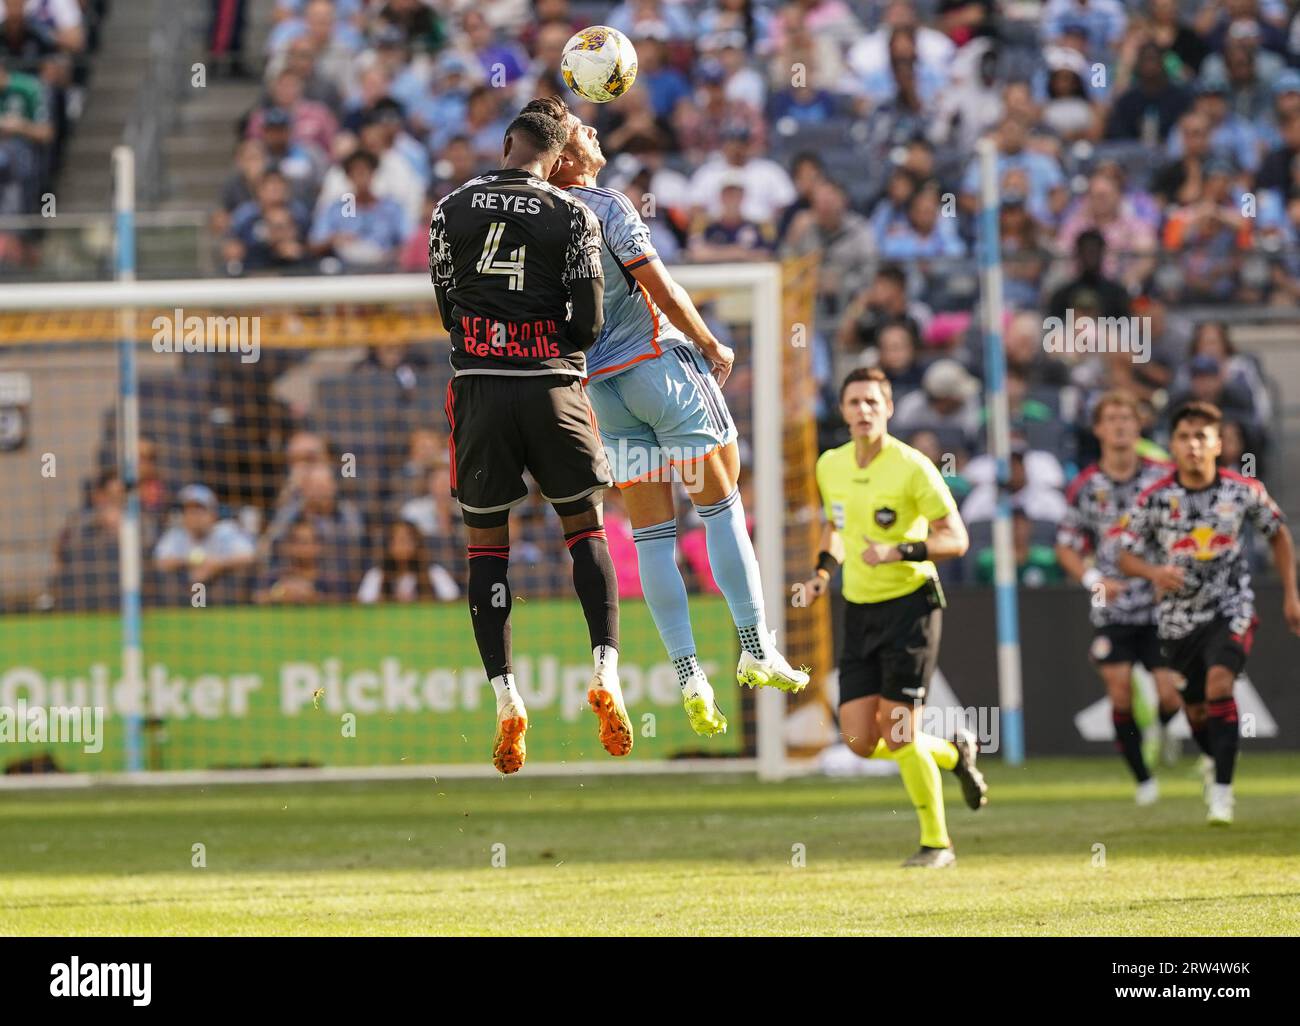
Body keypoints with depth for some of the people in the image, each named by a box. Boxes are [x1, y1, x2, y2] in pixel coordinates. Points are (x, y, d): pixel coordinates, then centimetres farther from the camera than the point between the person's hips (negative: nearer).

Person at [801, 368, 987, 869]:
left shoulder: (912, 467, -13)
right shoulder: (830, 465, 6)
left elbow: (956, 539, -12)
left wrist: (897, 552, -25)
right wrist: (823, 570, 7)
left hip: (910, 602, -6)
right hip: (859, 609, 6)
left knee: (897, 735, -10)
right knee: (860, 742, 0)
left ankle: (936, 842, 7)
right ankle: (954, 753, 28)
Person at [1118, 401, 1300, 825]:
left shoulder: (1244, 491, -7)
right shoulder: (1154, 499, -8)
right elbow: (1127, 556, -2)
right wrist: (1155, 572, -23)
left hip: (1231, 609, -2)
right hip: (1179, 616, 2)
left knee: (1219, 683, -25)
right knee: (1195, 710, 10)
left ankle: (1222, 791, -23)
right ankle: (1218, 765, 41)